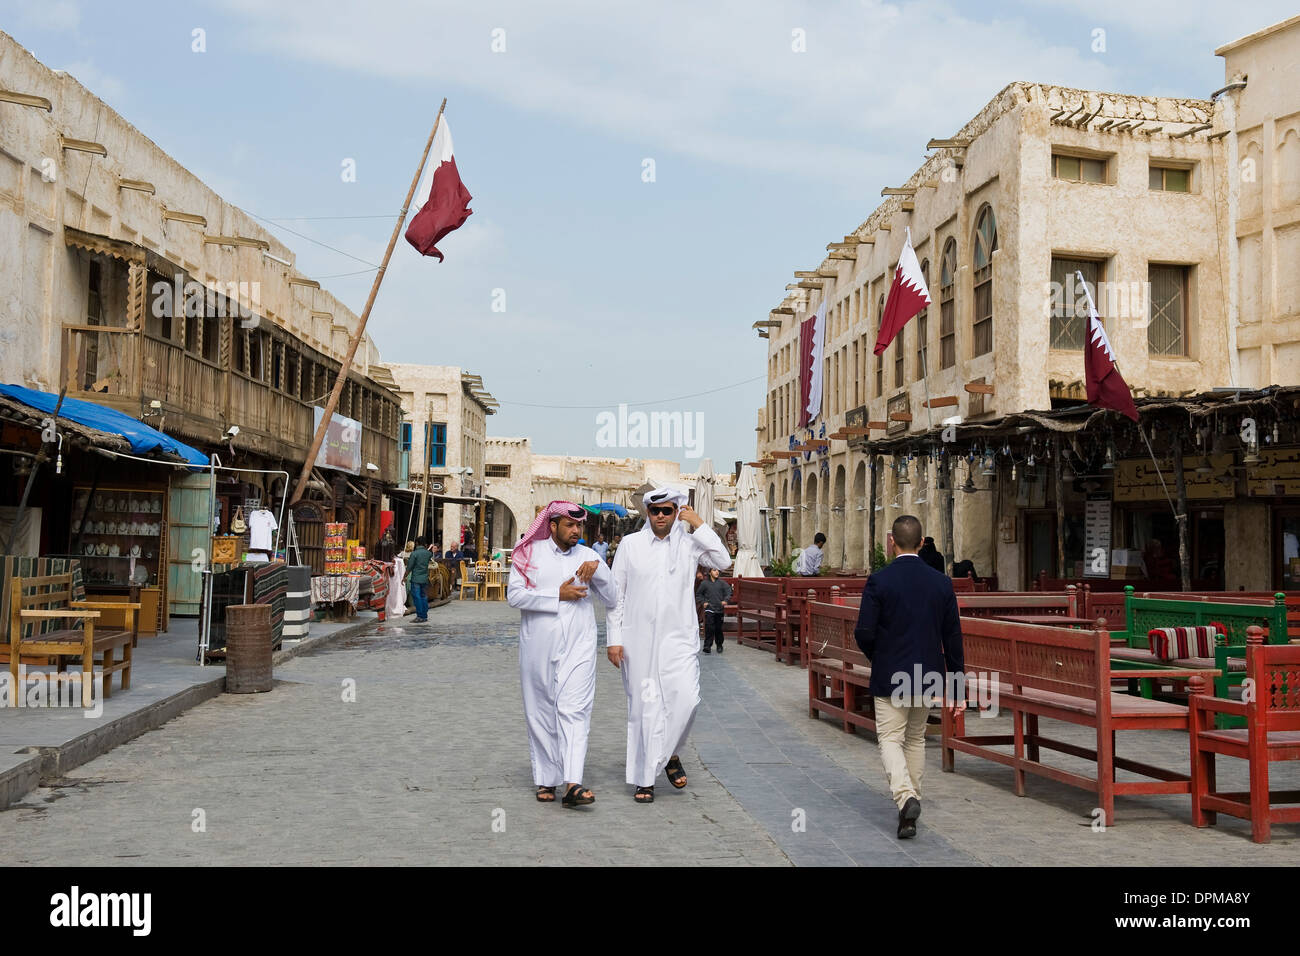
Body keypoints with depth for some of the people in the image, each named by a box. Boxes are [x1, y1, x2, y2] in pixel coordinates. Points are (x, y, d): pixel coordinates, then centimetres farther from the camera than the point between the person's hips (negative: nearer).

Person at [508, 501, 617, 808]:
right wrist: (558, 595, -11)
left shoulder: (587, 555, 10)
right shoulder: (530, 554, 5)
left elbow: (611, 600, 7)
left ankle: (572, 784, -18)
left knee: (575, 710, -11)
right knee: (541, 712, 6)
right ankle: (546, 780, 18)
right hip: (538, 647, 0)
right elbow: (514, 595, -8)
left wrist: (598, 568, -8)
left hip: (577, 647, 0)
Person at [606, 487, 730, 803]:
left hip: (679, 638, 0)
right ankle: (644, 779, 14)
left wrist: (699, 524, -8)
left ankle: (670, 754, 15)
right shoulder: (630, 545, 5)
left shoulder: (690, 545, 5)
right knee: (644, 707, 3)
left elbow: (722, 561, -11)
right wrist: (613, 638, 1)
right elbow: (616, 594, 5)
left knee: (686, 699, -13)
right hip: (639, 640, 0)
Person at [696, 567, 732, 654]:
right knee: (709, 628, -13)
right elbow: (698, 594, 12)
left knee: (719, 628, 9)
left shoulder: (722, 583, 4)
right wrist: (703, 602, 0)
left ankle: (719, 645, 27)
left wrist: (725, 600, -10)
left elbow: (729, 592, 6)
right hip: (709, 609, -2)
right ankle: (707, 646, -10)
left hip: (719, 609, 2)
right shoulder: (704, 583, 1)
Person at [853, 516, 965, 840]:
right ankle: (912, 798, 27)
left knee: (890, 739, 3)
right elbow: (953, 638, 2)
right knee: (916, 739, 19)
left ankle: (905, 796, -18)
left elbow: (864, 633, -14)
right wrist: (958, 689, 7)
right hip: (928, 676, 4)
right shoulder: (941, 582, -1)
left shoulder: (879, 580, -12)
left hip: (890, 677, -4)